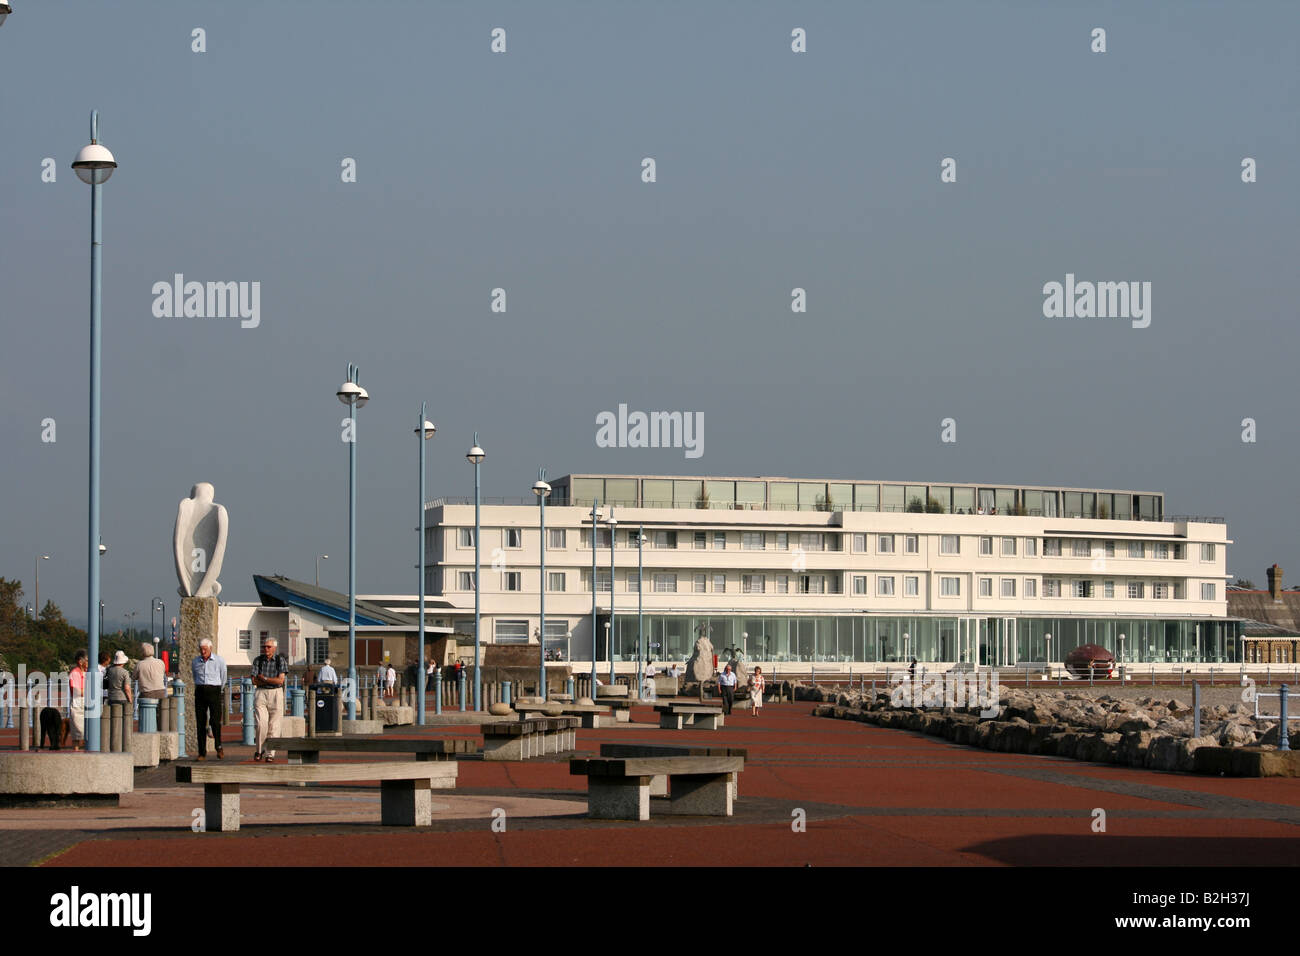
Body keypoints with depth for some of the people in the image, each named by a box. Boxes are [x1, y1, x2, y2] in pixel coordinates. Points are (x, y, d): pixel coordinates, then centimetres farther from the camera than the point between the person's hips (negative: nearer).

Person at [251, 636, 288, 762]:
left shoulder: (280, 660, -1)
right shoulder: (258, 660, 5)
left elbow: (280, 680, -8)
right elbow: (254, 681, 0)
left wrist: (264, 678, -5)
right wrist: (272, 680, -6)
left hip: (276, 693, -1)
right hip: (261, 693, 1)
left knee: (273, 726, -2)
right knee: (261, 724, -11)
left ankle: (270, 754, 3)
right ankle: (259, 750, 8)